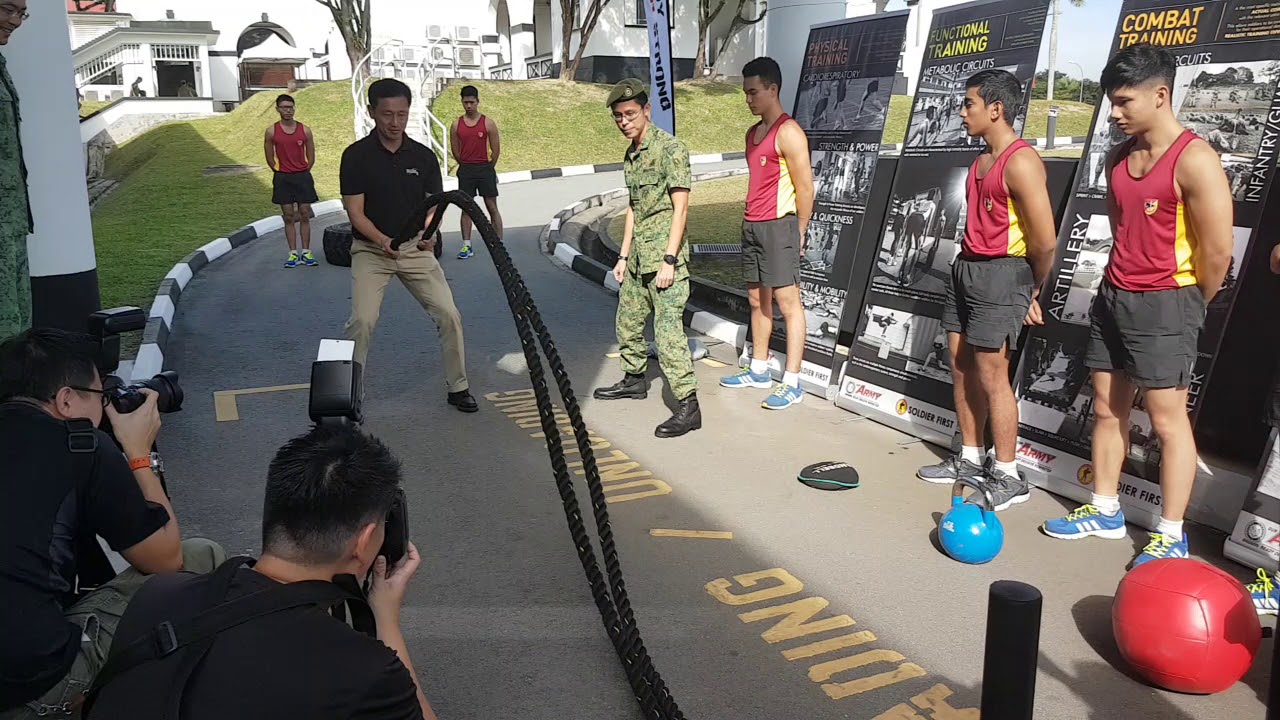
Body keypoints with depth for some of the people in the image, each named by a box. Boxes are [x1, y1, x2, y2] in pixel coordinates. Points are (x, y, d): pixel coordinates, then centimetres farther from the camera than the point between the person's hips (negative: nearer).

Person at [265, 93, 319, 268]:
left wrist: (302, 174, 7)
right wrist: (281, 174, 6)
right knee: (288, 217, 2)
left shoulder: (305, 130, 1)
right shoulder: (271, 132, -1)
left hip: (303, 176, 1)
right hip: (283, 179, 0)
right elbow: (270, 159, 6)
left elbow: (311, 158, 7)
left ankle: (306, 253, 7)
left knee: (304, 215, 2)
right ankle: (293, 254, 7)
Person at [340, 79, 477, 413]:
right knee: (362, 320, -18)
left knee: (449, 315, -7)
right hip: (371, 250, -2)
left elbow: (434, 203, 2)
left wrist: (427, 231, -21)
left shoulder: (423, 155, 1)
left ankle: (458, 388, 10)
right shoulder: (356, 155, -8)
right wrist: (382, 240, -29)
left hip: (416, 249, 3)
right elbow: (355, 211, -10)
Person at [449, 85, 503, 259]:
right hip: (465, 170, 2)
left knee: (492, 207, 0)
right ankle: (467, 246, 7)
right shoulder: (456, 125, 3)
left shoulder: (488, 123, -4)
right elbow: (455, 151, 9)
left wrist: (488, 168, 8)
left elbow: (496, 150, 1)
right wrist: (467, 166, 12)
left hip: (485, 168, -2)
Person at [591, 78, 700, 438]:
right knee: (628, 320, 19)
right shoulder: (631, 155, 15)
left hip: (664, 256, -9)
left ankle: (688, 405, -8)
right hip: (638, 257, 9)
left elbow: (680, 207, -15)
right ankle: (634, 379, 39)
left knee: (668, 330, -12)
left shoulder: (670, 148, -11)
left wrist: (670, 259, -19)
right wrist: (623, 256, 18)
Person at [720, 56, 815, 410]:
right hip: (752, 226, 9)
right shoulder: (752, 133, 16)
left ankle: (792, 383, -4)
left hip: (778, 226, -9)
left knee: (787, 302, -6)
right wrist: (750, 220, 13)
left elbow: (805, 187, -11)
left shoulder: (788, 132, -11)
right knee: (757, 300, 14)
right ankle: (758, 370, 25)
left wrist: (799, 232, -8)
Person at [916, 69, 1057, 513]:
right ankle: (970, 460, 24)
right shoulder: (982, 160, 14)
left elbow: (1044, 240, -18)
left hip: (1001, 274, -9)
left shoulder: (1021, 163, -16)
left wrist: (1032, 291, -4)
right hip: (967, 266, 10)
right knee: (961, 366, 12)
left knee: (991, 374, -5)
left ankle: (1008, 477, 6)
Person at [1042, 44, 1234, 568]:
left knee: (1167, 416, -2)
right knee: (1107, 408, 12)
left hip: (1163, 304, -8)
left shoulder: (1194, 161, -15)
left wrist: (1188, 308, -2)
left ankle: (1171, 536, 7)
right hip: (1114, 295, 8)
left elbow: (1217, 252, -15)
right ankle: (1105, 511, 25)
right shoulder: (1119, 158, 9)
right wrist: (1118, 286, 15)